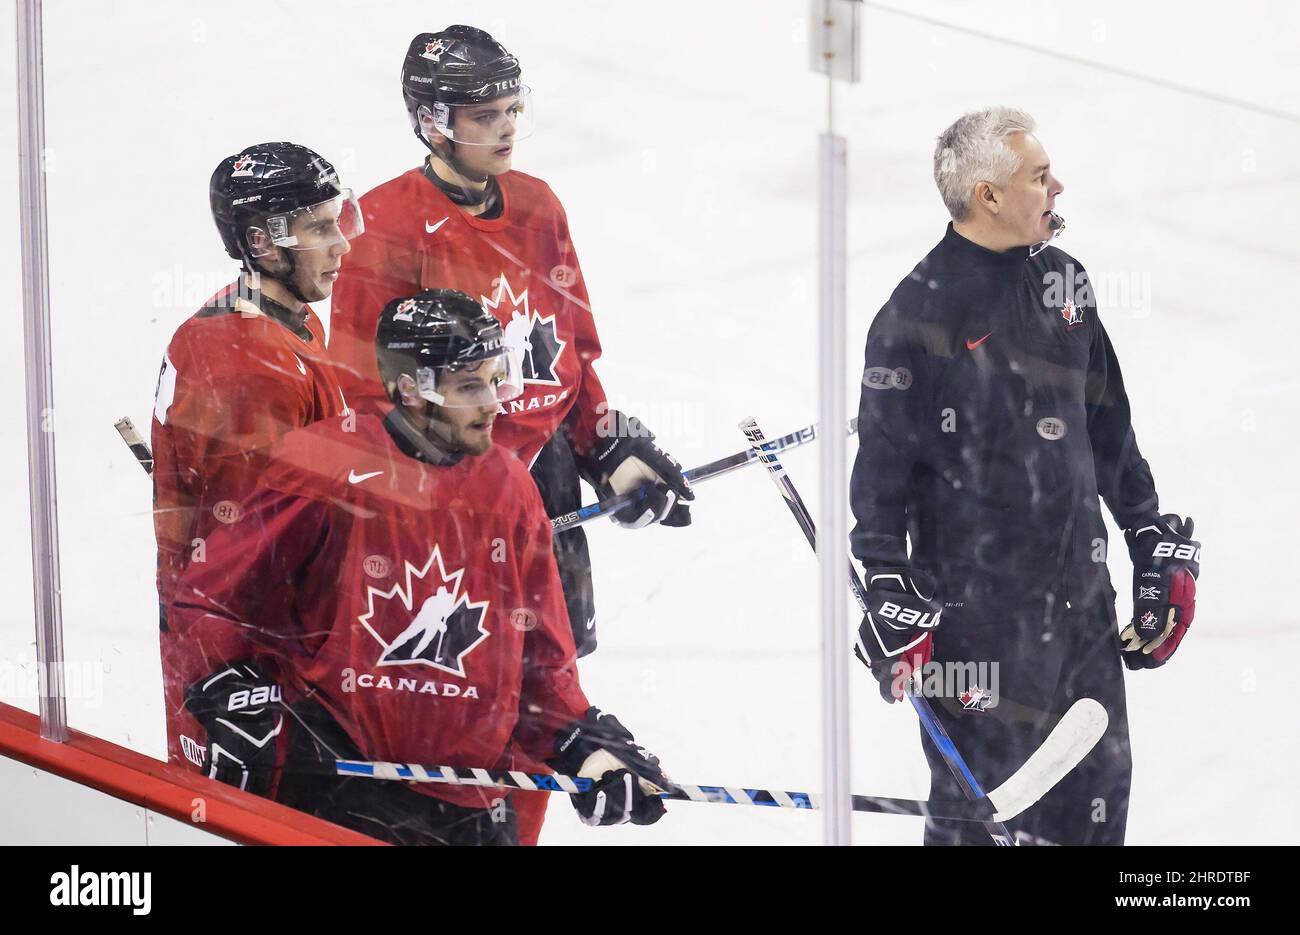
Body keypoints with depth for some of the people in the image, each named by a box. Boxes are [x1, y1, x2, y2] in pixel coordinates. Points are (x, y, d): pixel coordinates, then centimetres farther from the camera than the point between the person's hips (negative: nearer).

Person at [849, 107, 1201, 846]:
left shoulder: (1063, 280, 7)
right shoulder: (919, 315, -15)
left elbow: (1110, 431, 15)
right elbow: (882, 472, -12)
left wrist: (1161, 546, 14)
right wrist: (893, 607, -14)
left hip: (1079, 585, 7)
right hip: (974, 606, -7)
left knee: (1098, 784, 13)